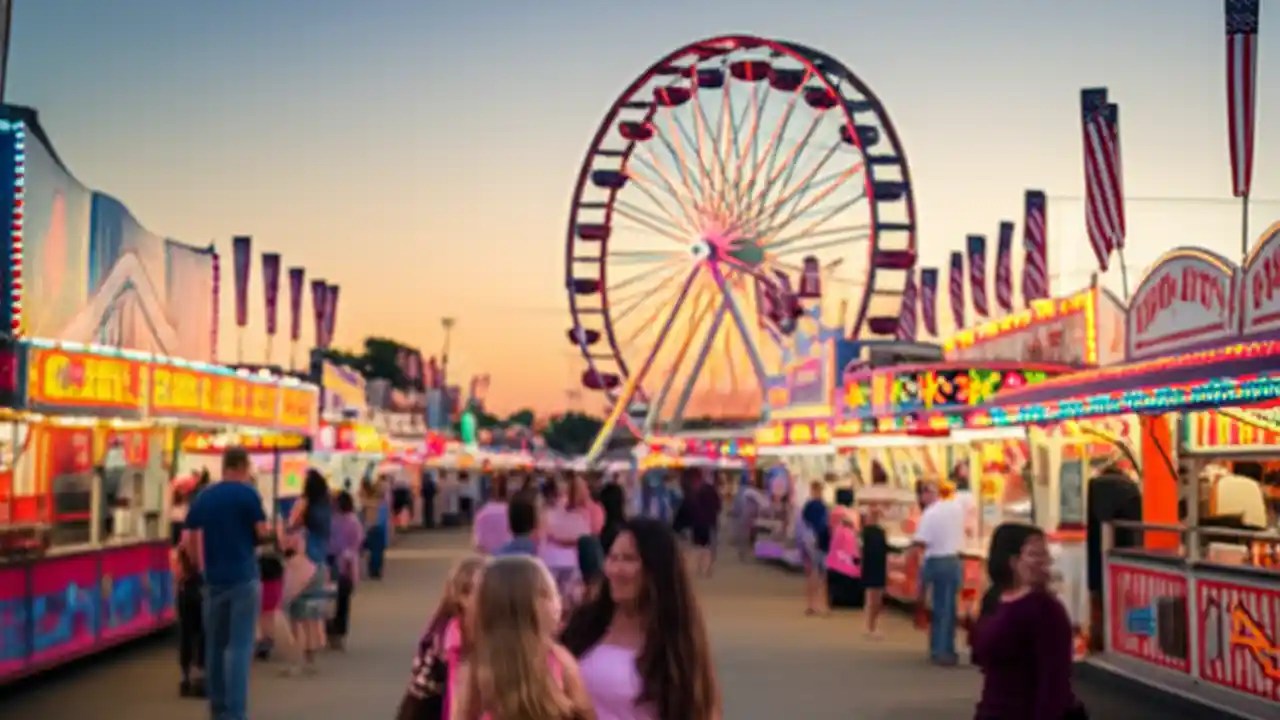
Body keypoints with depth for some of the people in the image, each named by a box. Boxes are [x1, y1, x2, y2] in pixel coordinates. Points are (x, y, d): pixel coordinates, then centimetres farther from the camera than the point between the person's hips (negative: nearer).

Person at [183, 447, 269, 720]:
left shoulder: (203, 496, 8)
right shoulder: (248, 494, -6)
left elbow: (189, 540, 8)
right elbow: (262, 533, -6)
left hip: (214, 578, 5)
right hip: (243, 577, -5)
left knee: (215, 644, 13)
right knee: (239, 645, -4)